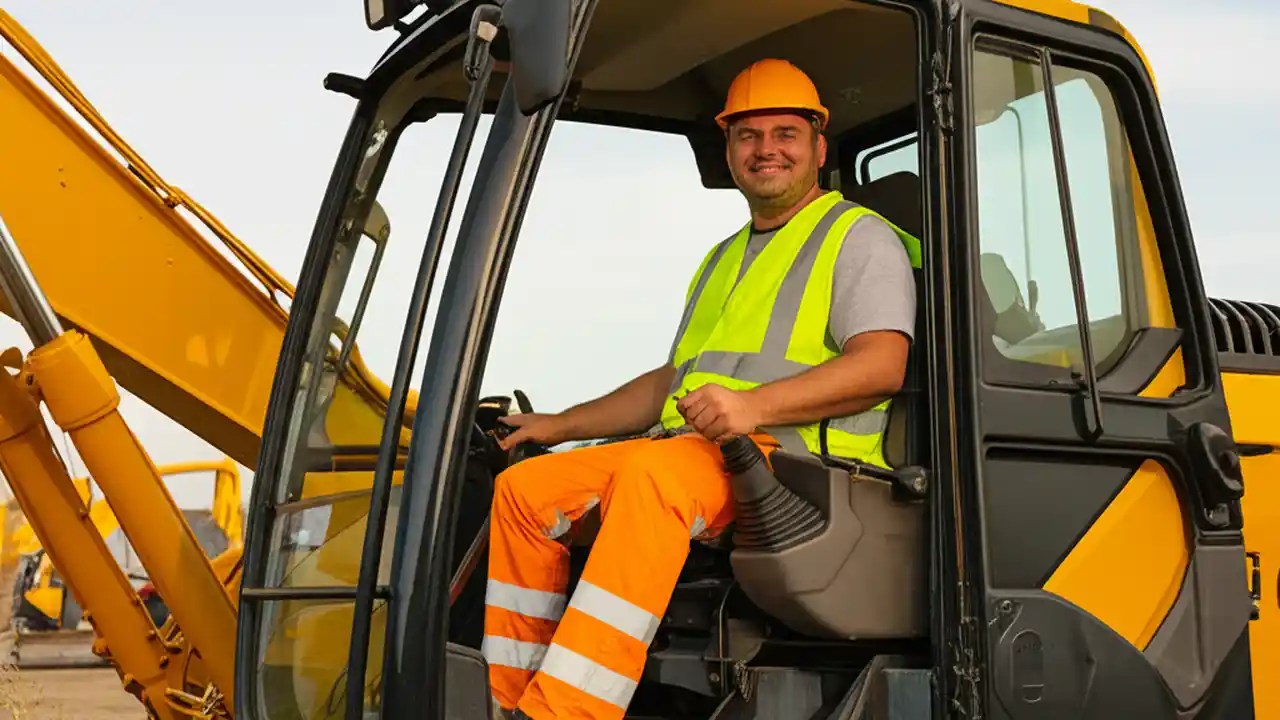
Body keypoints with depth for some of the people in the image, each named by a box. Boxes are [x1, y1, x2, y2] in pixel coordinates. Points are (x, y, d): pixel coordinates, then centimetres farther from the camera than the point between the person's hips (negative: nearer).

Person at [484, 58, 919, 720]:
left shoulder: (859, 238, 5)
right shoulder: (724, 260, 30)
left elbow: (882, 366, -11)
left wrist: (753, 405, -25)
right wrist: (559, 425, 24)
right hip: (691, 447, 8)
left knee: (651, 474, -37)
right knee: (524, 487, -8)